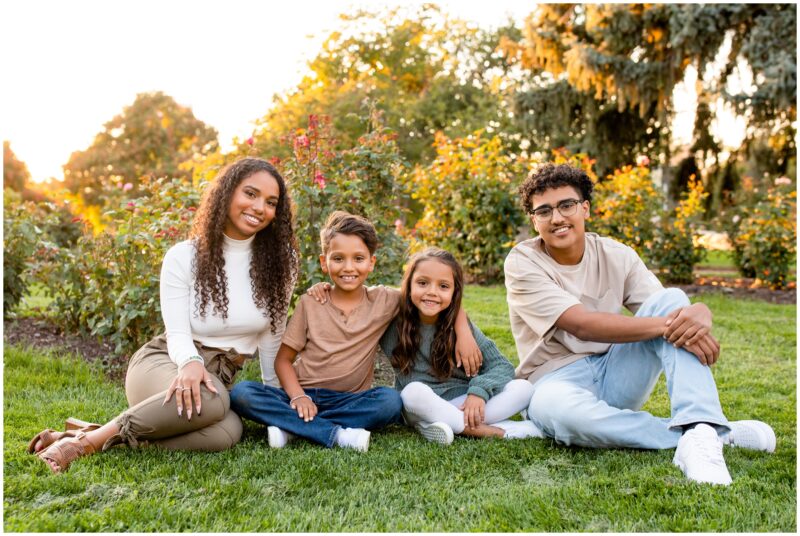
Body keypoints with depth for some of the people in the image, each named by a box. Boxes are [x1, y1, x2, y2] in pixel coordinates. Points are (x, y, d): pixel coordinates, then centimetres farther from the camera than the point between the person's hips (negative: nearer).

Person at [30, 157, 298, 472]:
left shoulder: (279, 261, 0)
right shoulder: (183, 257, -5)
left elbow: (272, 339, 6)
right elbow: (177, 333, -11)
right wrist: (190, 363, -34)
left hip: (218, 377, 3)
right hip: (162, 364, -2)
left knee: (226, 433, -36)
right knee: (209, 400, -40)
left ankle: (107, 437, -21)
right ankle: (87, 440, -25)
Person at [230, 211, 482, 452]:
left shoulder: (384, 301, 1)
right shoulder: (310, 302, 1)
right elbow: (283, 359, 3)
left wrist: (463, 333, -12)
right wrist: (298, 397, -14)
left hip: (350, 401, 0)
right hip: (305, 397, 1)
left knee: (390, 400, -31)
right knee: (241, 393, -25)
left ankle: (292, 427, -24)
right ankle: (337, 435, -29)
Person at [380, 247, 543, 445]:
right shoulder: (396, 325, -8)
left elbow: (501, 365, -4)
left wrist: (479, 390, -20)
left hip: (463, 404, 3)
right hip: (422, 407, -2)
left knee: (523, 388, -15)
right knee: (414, 392, -36)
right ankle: (498, 431, -25)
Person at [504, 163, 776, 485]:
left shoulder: (616, 256, 2)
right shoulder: (522, 263, -11)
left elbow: (666, 310, -9)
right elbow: (582, 325, -23)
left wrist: (700, 314, -34)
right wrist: (667, 326, -32)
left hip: (616, 376, 4)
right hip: (556, 382, -3)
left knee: (672, 299, -17)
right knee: (557, 407, -41)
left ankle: (700, 433, -35)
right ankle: (719, 433, -27)